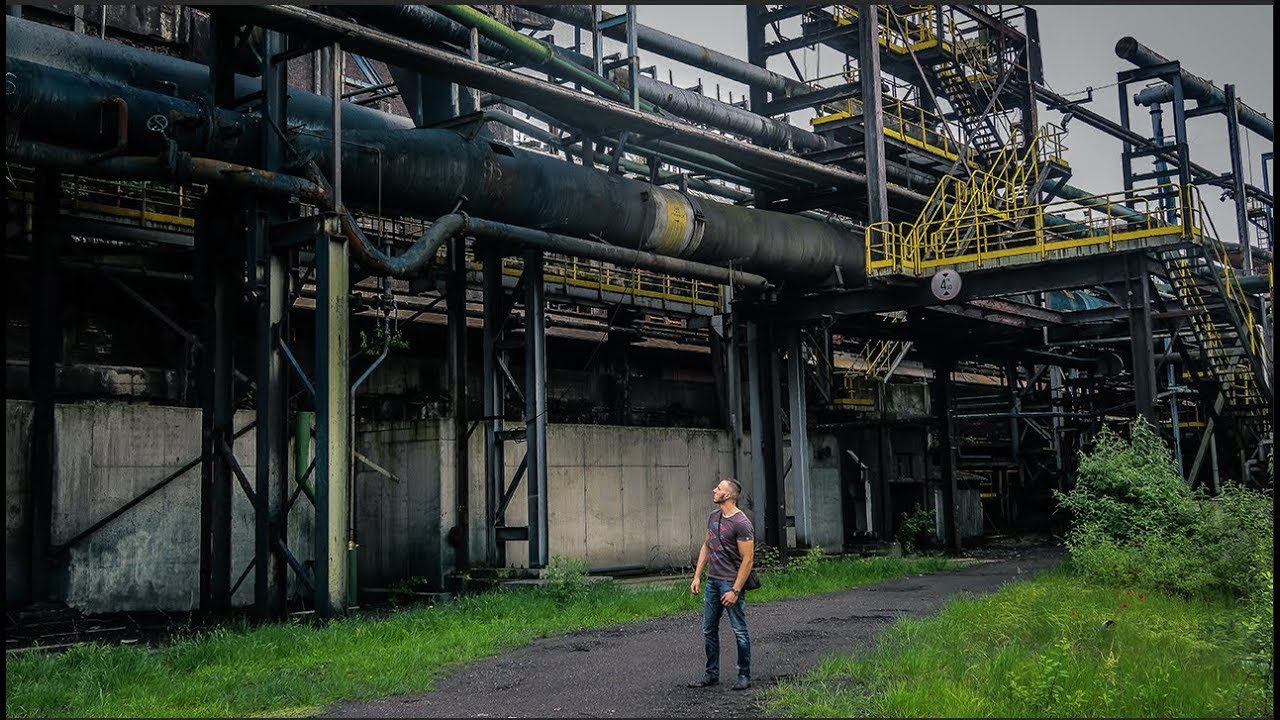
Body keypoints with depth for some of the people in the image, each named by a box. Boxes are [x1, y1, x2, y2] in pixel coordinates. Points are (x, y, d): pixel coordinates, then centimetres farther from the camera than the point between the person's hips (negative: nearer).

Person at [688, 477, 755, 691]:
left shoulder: (741, 524, -17)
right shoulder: (713, 516, 9)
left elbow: (747, 559, -17)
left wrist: (735, 590, -20)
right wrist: (697, 576, 12)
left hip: (731, 583, -8)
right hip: (712, 581, 8)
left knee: (739, 631, 1)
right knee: (709, 629, 12)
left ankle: (744, 676, 11)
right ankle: (712, 674, 22)